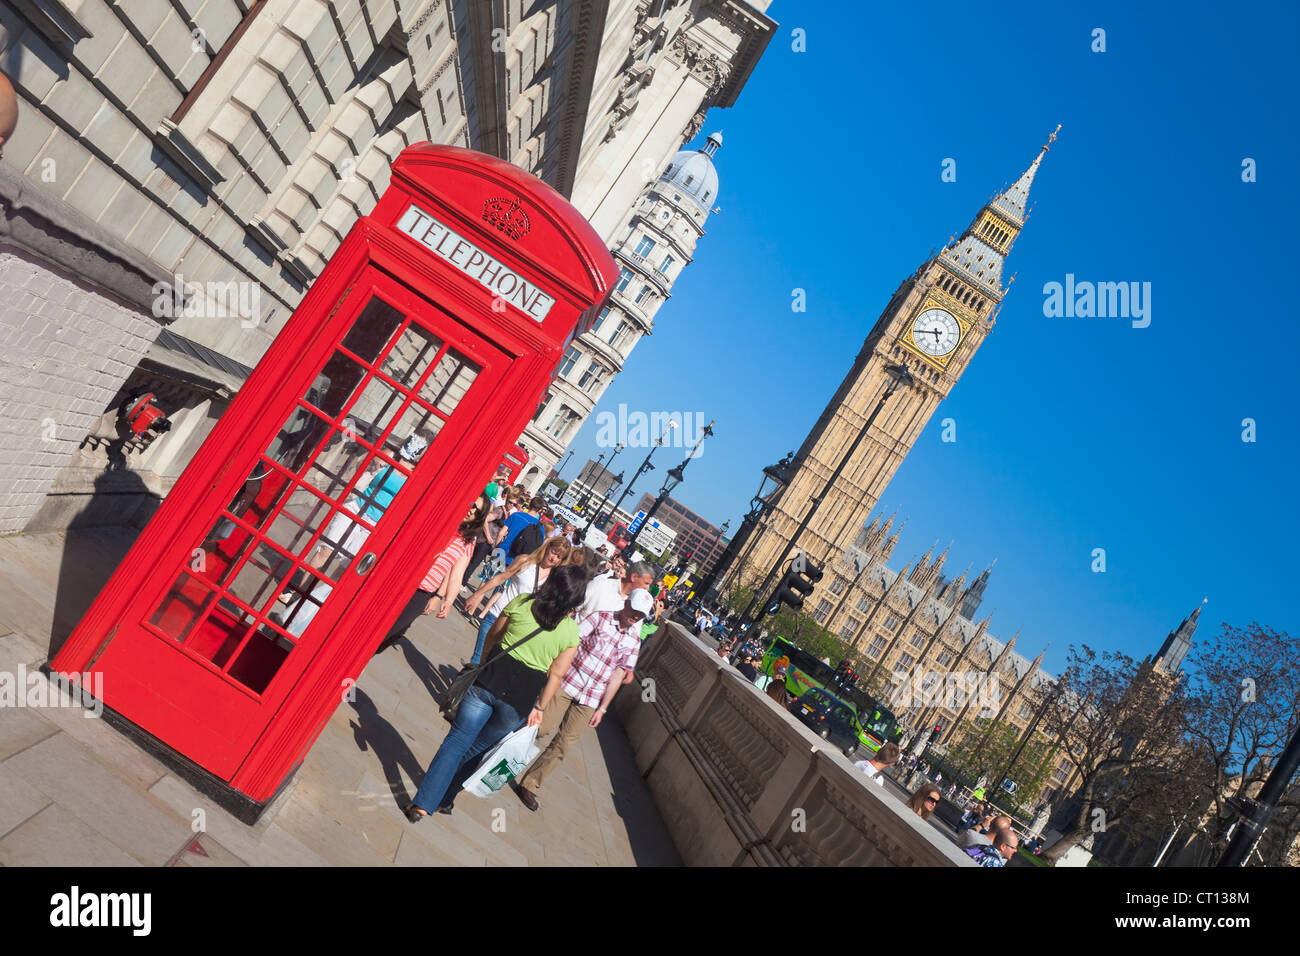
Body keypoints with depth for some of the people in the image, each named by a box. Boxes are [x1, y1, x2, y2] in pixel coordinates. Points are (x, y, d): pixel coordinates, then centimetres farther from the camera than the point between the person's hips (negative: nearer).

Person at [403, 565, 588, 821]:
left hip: (492, 679, -1)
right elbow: (556, 674, 2)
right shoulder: (572, 632, -1)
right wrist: (540, 707, 12)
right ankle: (444, 798, 29)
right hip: (523, 697, 1)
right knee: (478, 747, 20)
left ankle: (422, 804, -1)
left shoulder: (521, 603, 0)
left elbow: (492, 636, 11)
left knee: (456, 742, 5)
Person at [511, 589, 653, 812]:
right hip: (567, 683, -3)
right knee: (543, 727, -8)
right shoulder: (600, 618, -2)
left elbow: (617, 676, 8)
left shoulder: (634, 641, 7)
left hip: (590, 700, 3)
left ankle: (528, 785, 13)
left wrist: (602, 708, 6)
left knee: (563, 744, 0)